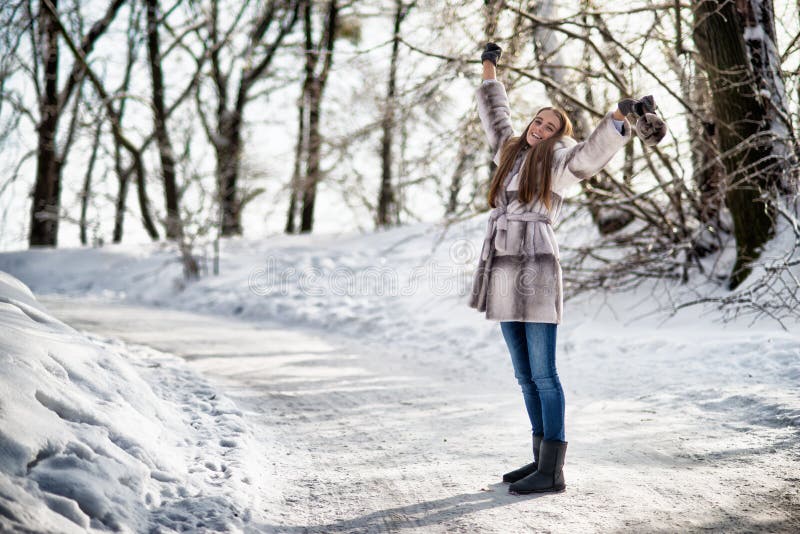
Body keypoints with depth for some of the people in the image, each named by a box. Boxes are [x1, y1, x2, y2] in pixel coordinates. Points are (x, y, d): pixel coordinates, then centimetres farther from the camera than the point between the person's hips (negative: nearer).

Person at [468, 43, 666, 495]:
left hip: (535, 271, -8)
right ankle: (541, 457, 17)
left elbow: (594, 153, -18)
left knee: (543, 373, -8)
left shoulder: (561, 159, 3)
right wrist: (490, 66, 49)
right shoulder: (512, 151, 21)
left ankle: (553, 471, -5)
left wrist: (621, 114, -34)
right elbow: (495, 114, 37)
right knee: (525, 375, 10)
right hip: (504, 273, 8)